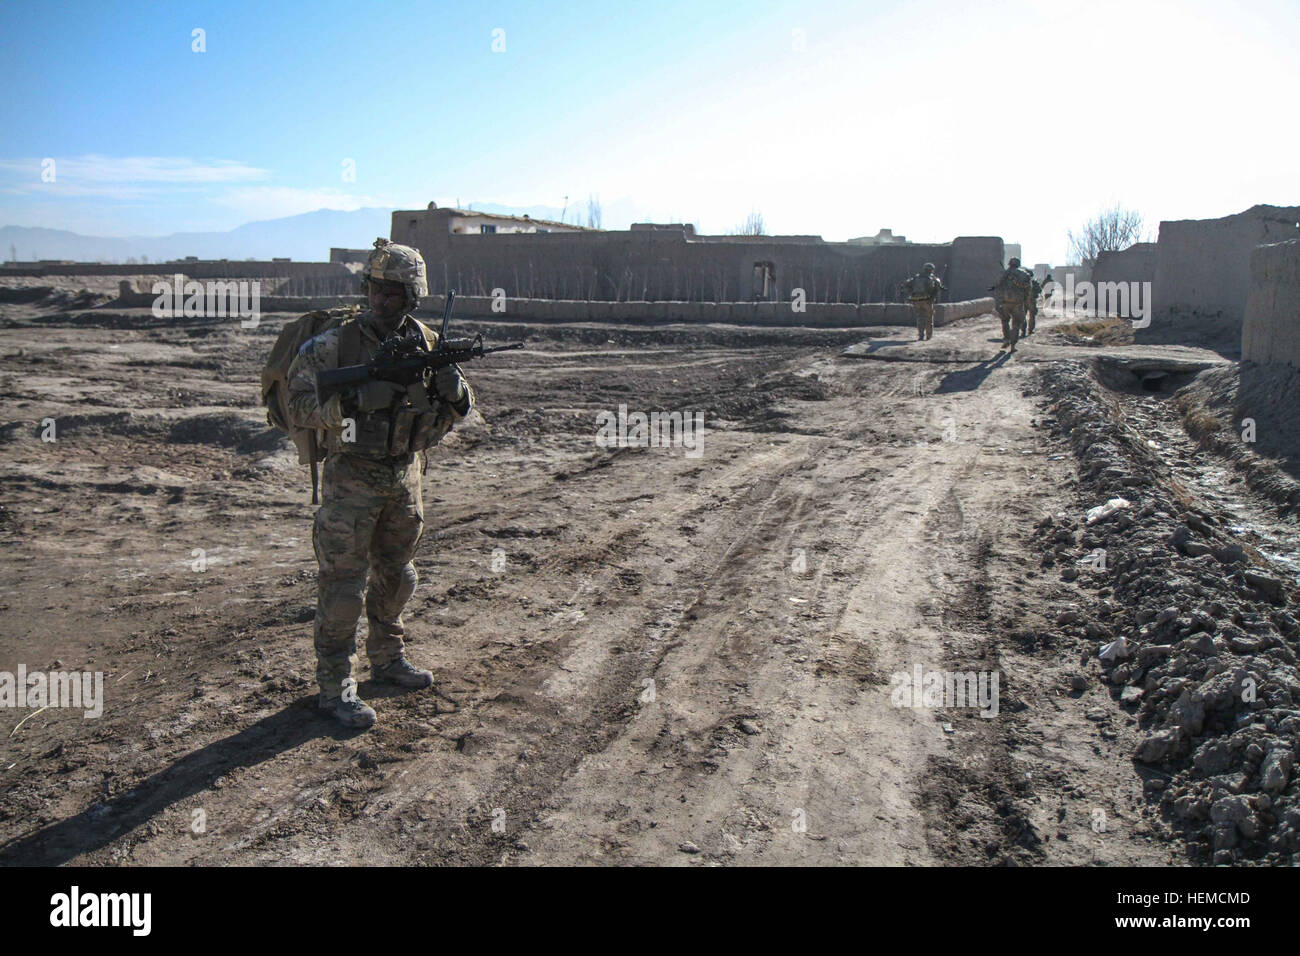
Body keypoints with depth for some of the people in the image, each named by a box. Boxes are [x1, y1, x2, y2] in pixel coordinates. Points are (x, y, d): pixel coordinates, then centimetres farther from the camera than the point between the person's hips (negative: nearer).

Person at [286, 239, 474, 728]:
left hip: (404, 476, 5)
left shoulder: (427, 343, 1)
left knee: (396, 576, 18)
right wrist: (353, 401, -30)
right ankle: (335, 686, 10)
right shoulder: (336, 343, -13)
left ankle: (387, 658, 37)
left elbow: (457, 411, 7)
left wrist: (453, 390, -16)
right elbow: (298, 405, -16)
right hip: (352, 478, -5)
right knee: (342, 584, -2)